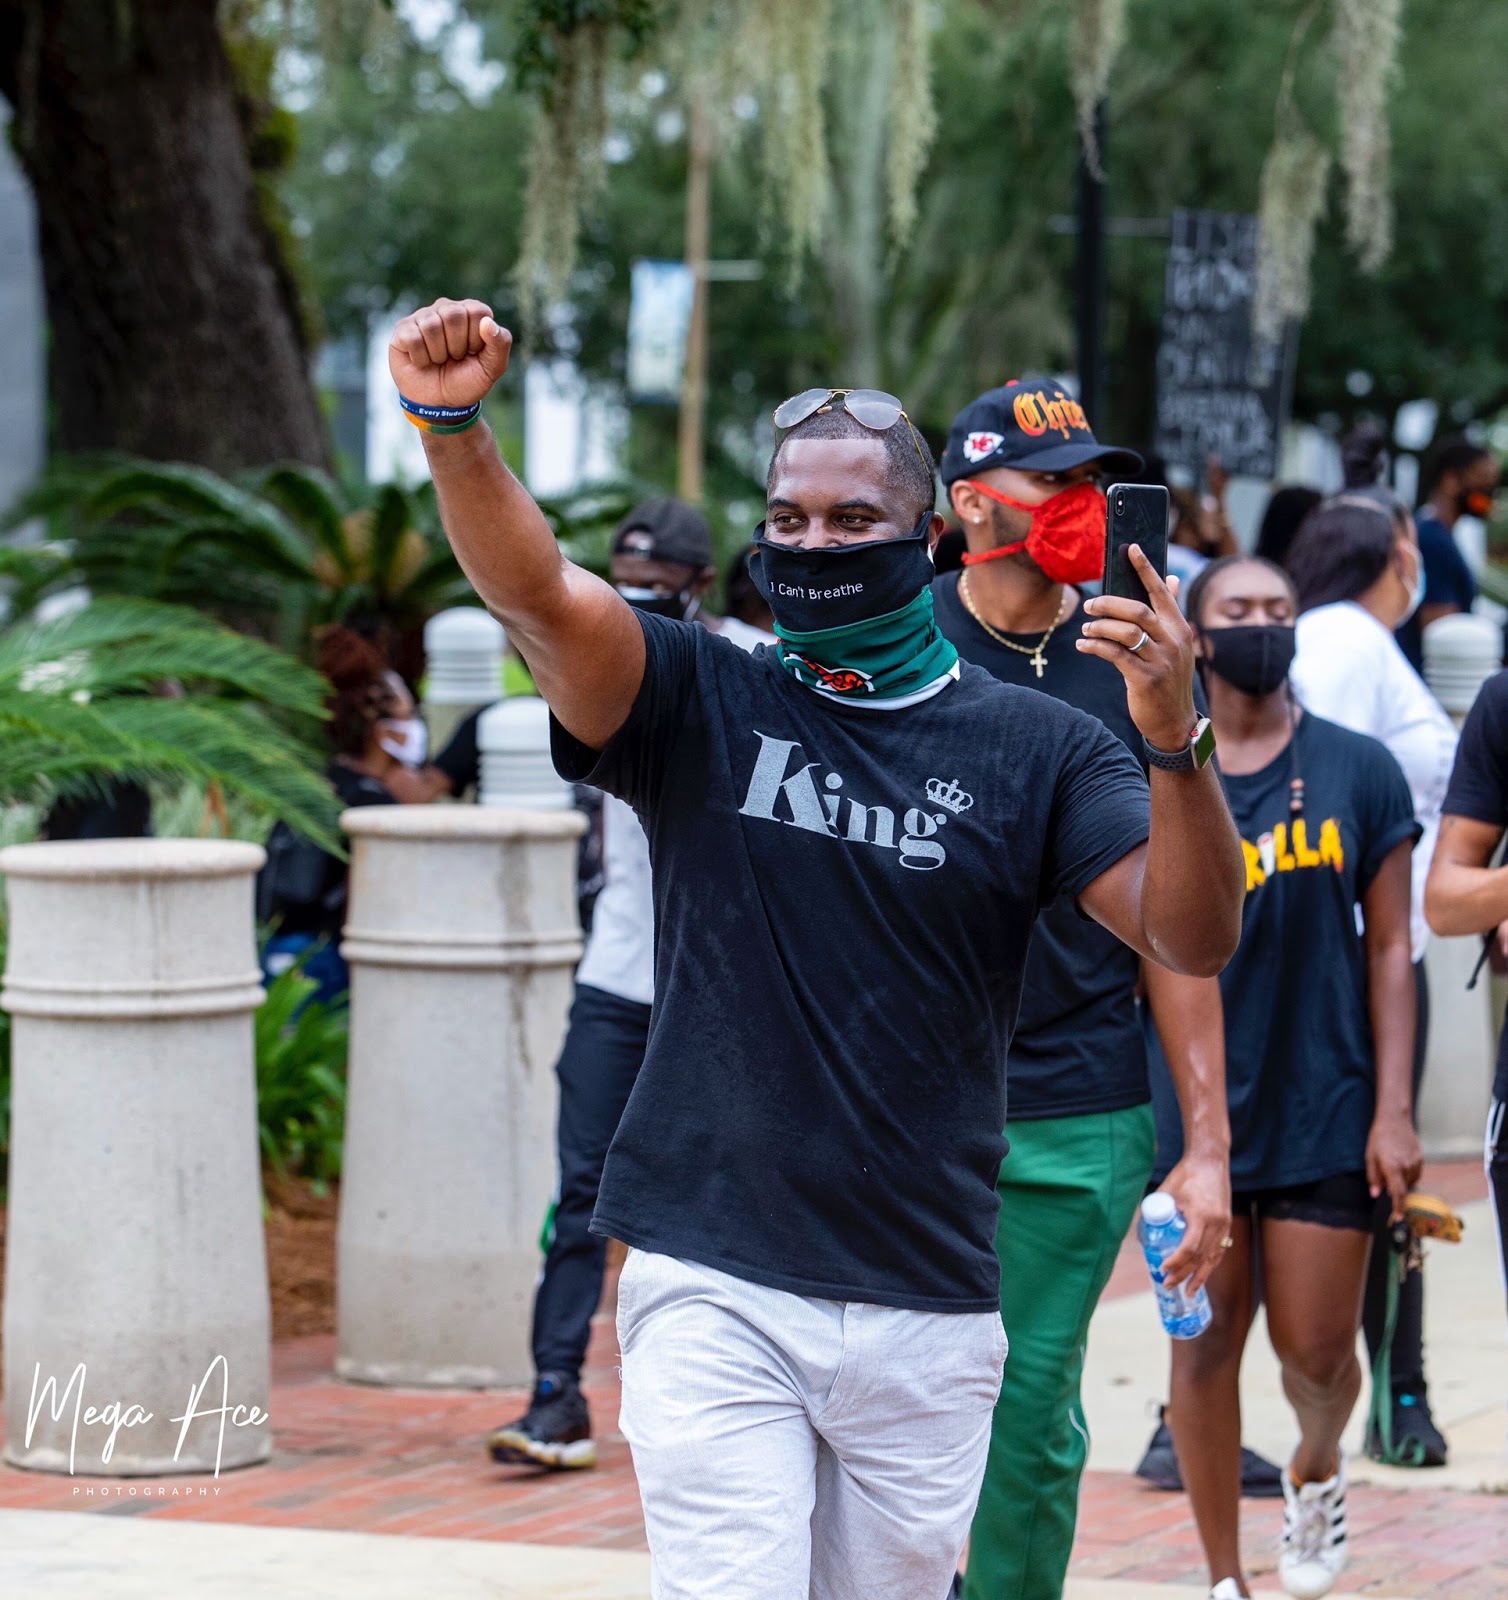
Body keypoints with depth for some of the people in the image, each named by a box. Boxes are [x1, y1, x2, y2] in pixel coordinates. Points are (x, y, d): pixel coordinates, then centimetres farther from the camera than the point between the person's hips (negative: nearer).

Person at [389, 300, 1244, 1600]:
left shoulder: (1033, 748, 5)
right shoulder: (703, 704, 4)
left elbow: (1193, 940, -7)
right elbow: (533, 589, -13)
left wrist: (1176, 745, -25)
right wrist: (455, 427, -32)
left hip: (929, 1307, 2)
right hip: (714, 1288, -2)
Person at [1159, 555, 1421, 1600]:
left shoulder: (1359, 771, 2)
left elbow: (1389, 947, 2)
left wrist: (1394, 1109, -4)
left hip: (1327, 1106, 0)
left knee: (1316, 1346, 2)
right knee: (1205, 1341, 0)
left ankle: (1317, 1472, 37)